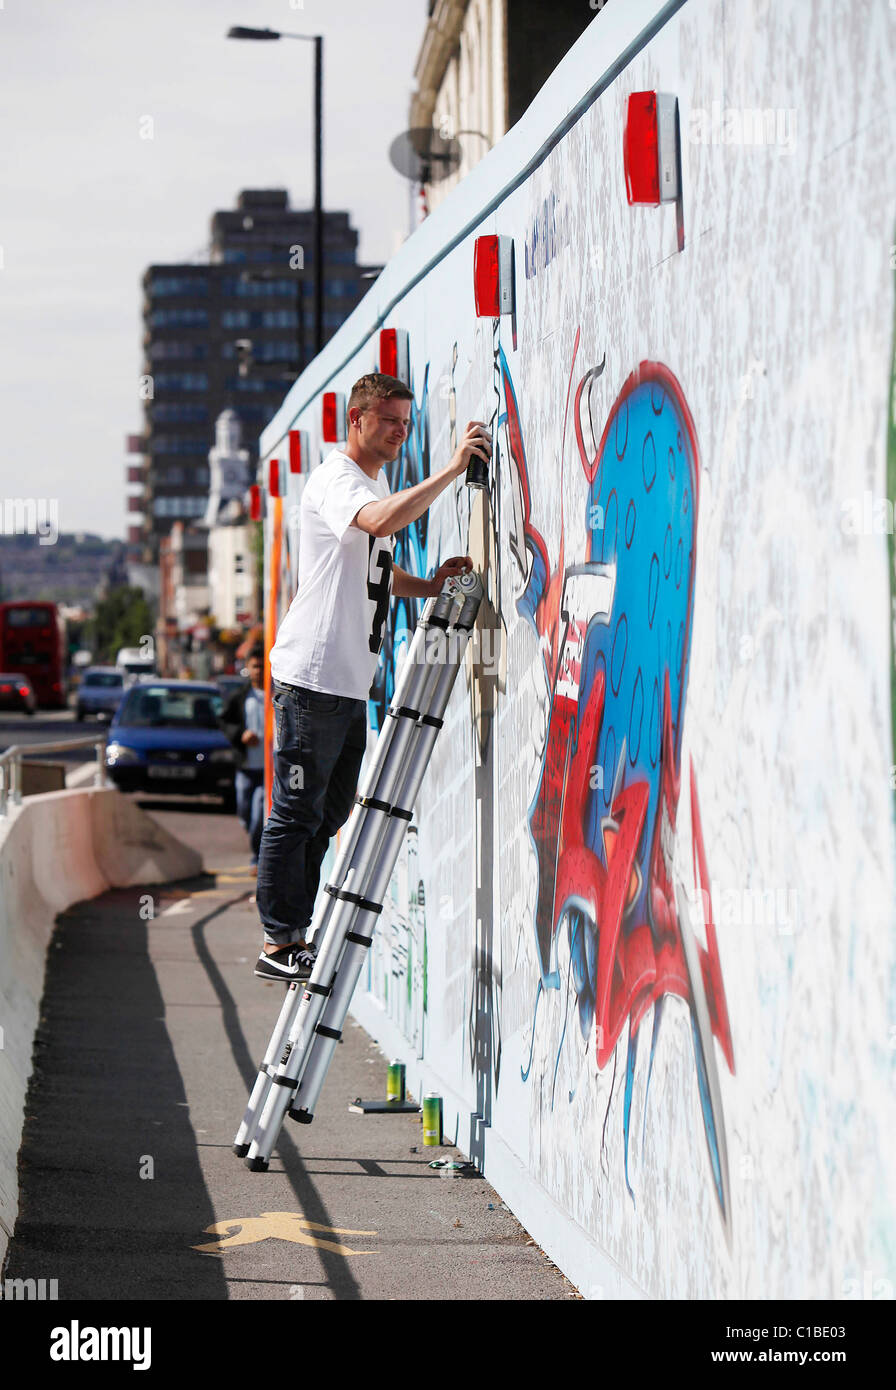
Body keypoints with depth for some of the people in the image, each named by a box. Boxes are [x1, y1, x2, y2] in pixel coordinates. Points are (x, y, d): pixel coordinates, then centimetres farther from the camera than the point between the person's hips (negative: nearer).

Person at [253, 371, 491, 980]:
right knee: (296, 814, -6)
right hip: (312, 676, -10)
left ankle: (296, 937, 20)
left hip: (352, 679, 10)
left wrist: (430, 585, 10)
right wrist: (453, 470, -34)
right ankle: (279, 944, -1)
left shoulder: (379, 481, 21)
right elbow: (381, 522, -33)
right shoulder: (336, 479, -10)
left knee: (329, 813, 13)